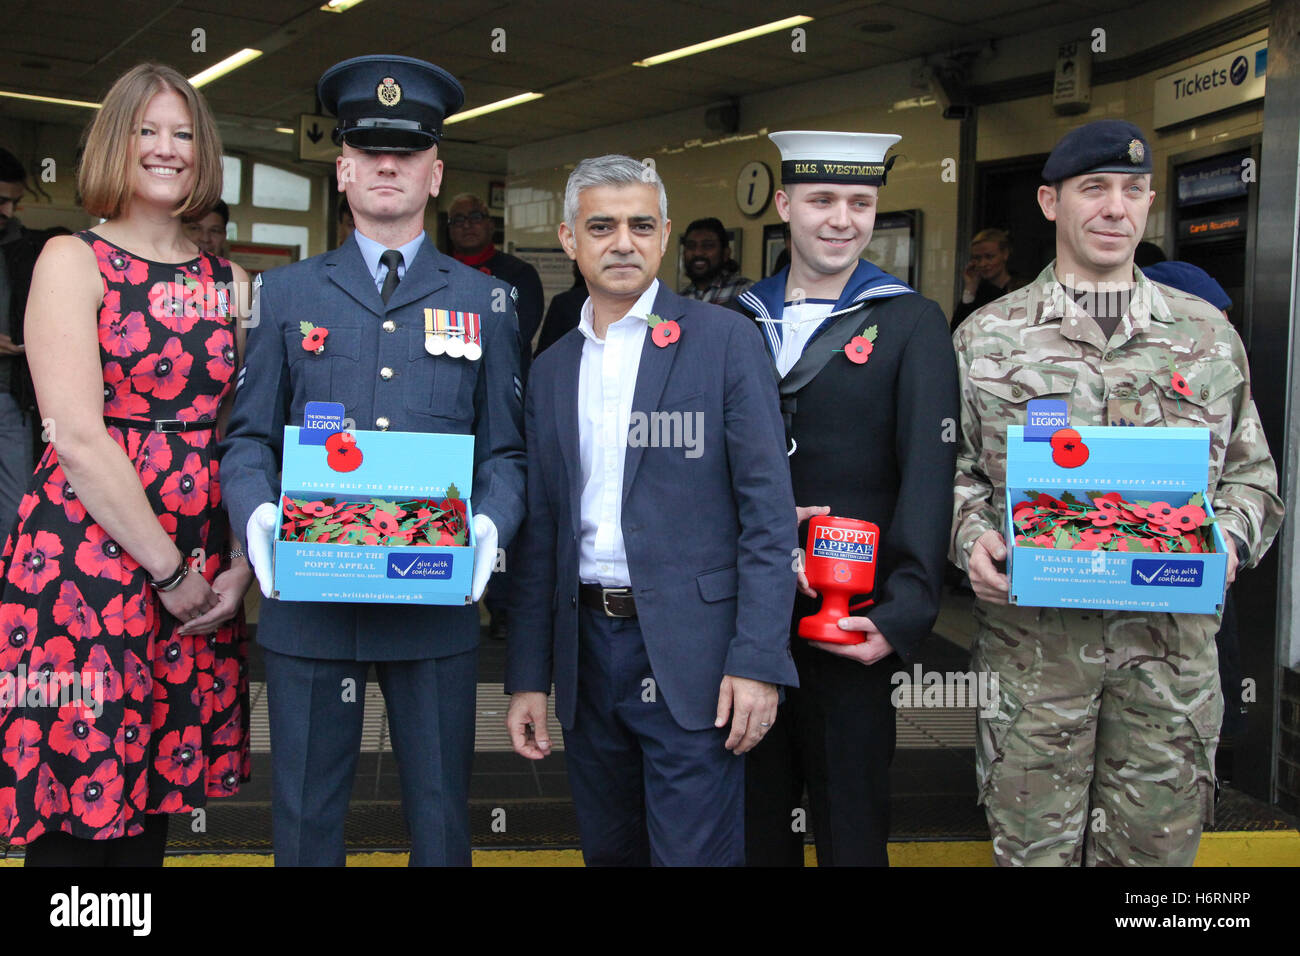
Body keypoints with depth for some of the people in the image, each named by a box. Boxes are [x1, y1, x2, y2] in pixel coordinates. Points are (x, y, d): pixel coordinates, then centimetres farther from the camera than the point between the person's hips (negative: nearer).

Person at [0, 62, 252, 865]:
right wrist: (168, 568, -11)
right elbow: (78, 437, -10)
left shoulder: (230, 283, 14)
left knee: (154, 805, 10)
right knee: (74, 820, 0)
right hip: (83, 567, -4)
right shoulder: (71, 261, 0)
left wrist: (242, 565, -3)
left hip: (199, 579, 4)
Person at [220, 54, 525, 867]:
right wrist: (258, 512, -13)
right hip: (310, 601, 0)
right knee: (306, 821, 8)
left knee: (441, 818, 9)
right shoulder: (287, 293, 11)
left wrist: (491, 524, -13)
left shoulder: (484, 301, 10)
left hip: (438, 605, 0)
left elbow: (506, 447, 7)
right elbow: (249, 436, 8)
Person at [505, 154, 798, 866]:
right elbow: (539, 533, 13)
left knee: (694, 854, -2)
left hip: (690, 656, -5)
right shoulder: (551, 369, 12)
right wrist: (526, 677, 9)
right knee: (607, 852, 16)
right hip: (588, 652, 5)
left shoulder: (723, 340, -3)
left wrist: (756, 662, -15)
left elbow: (768, 509, -8)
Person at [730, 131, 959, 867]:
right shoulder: (737, 323, 9)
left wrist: (905, 614, -16)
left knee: (850, 826, 8)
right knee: (754, 817, 14)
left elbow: (928, 477, -8)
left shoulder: (913, 324, -1)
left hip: (854, 624, -3)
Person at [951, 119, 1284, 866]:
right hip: (1031, 632, -1)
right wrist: (971, 535, -11)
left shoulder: (1207, 334, 11)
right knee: (1034, 844, 6)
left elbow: (1251, 470, 14)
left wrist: (1229, 537, -5)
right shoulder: (986, 337, 6)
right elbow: (953, 465, 8)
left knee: (1158, 842, 9)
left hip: (1174, 632, 2)